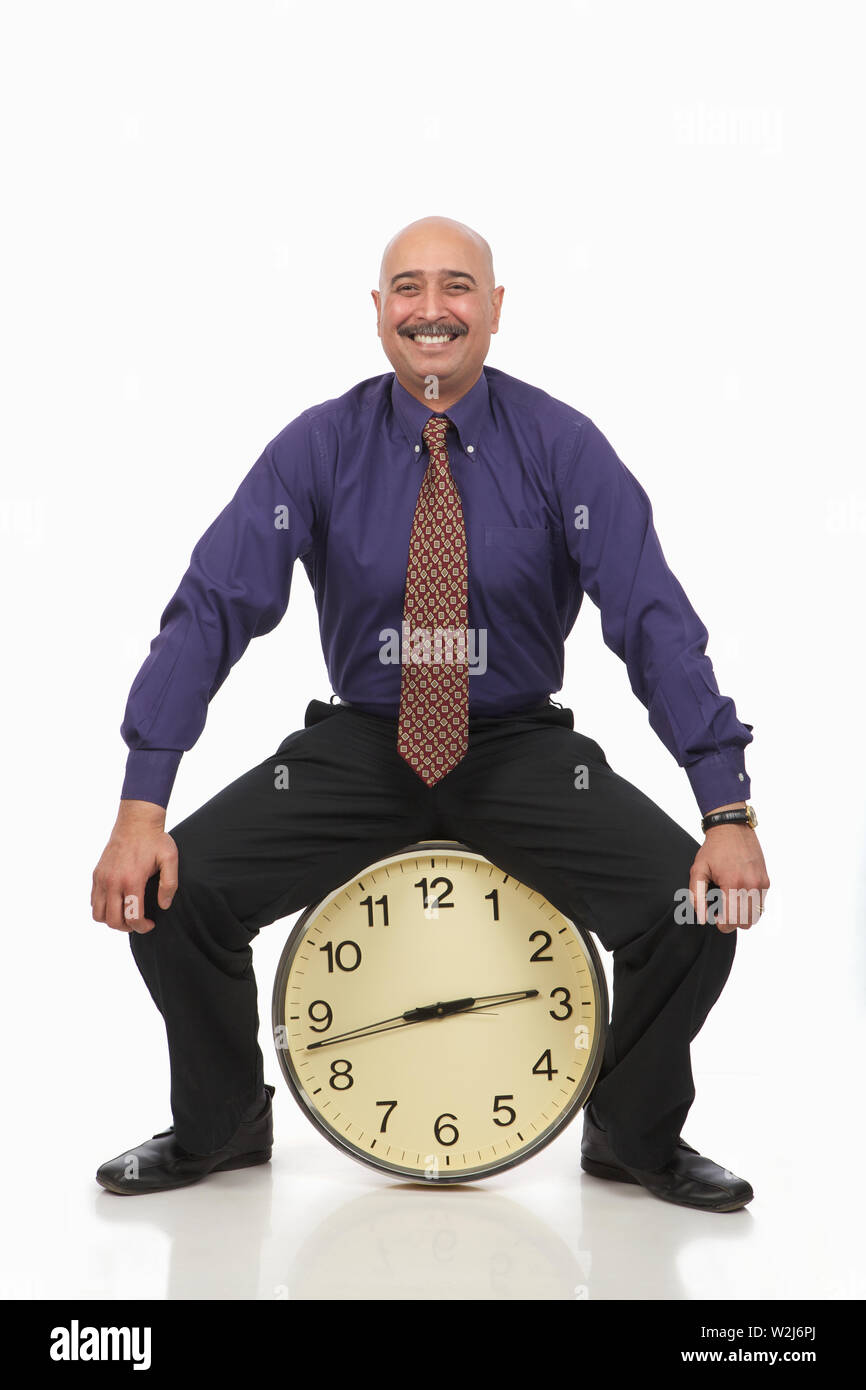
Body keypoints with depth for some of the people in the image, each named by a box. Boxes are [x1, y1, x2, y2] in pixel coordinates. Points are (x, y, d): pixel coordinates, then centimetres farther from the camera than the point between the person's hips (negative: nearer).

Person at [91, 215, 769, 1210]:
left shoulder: (561, 446, -8)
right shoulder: (319, 446, -6)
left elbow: (654, 619, -14)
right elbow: (212, 608, -12)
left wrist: (729, 810, -25)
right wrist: (140, 808, -23)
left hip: (524, 753, 0)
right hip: (359, 745, 1)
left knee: (698, 905, -21)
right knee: (170, 893, -17)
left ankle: (636, 1136, 10)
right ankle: (218, 1127, 14)